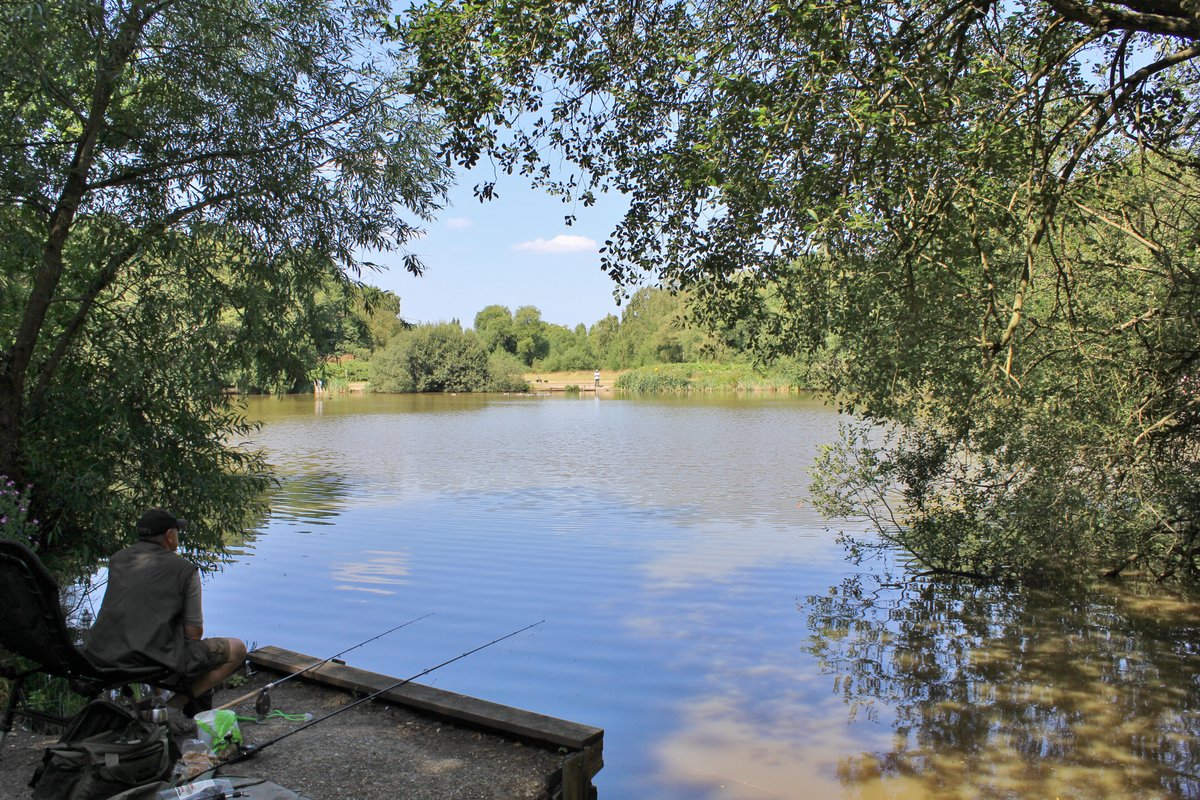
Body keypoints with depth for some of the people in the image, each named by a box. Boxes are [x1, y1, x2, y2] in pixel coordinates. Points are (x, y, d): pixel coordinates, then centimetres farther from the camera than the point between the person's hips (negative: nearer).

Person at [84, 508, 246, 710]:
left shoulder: (116, 560, 15)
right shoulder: (185, 569, -2)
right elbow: (194, 632, 0)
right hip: (158, 660, -8)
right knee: (237, 650, 6)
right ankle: (174, 704, -7)